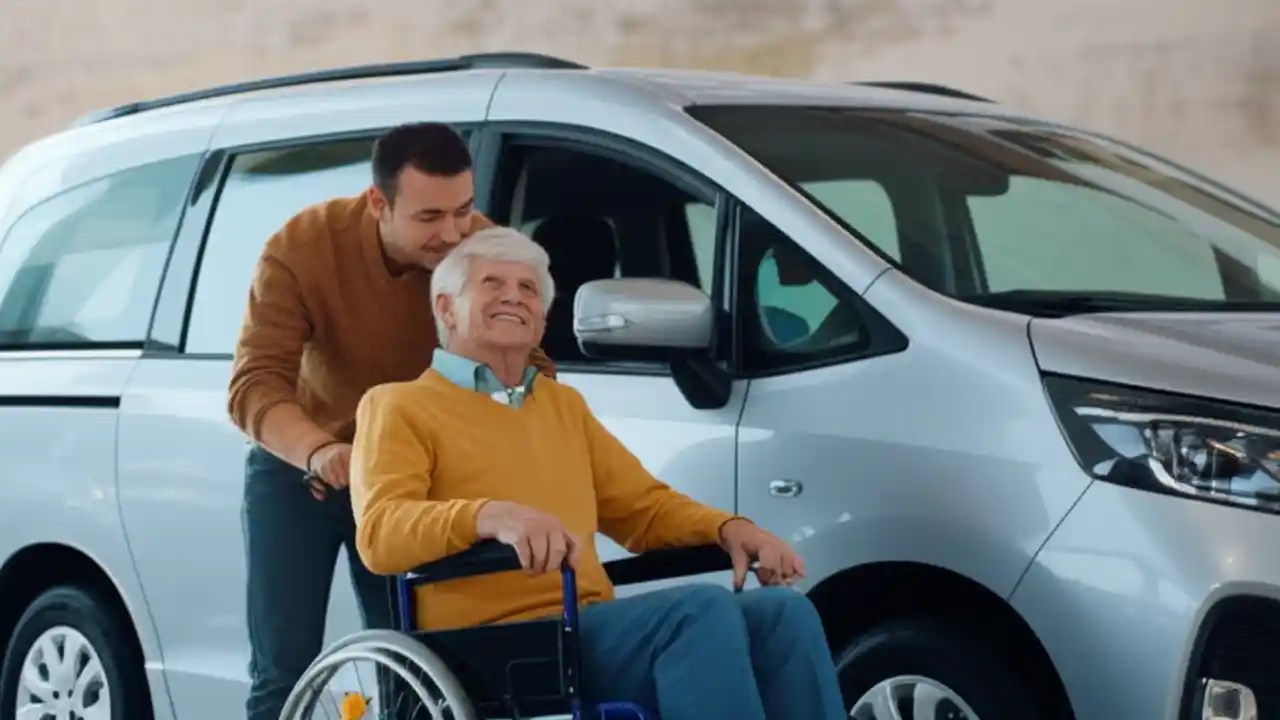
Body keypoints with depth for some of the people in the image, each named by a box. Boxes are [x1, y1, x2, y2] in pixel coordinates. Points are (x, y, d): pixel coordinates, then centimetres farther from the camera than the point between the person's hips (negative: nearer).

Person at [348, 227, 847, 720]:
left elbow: (643, 507, 29)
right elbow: (380, 532, -9)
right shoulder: (399, 406, 7)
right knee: (703, 610, -30)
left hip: (596, 630, 7)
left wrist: (728, 527, 6)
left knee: (783, 612, -18)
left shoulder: (564, 404, 29)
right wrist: (489, 516, -29)